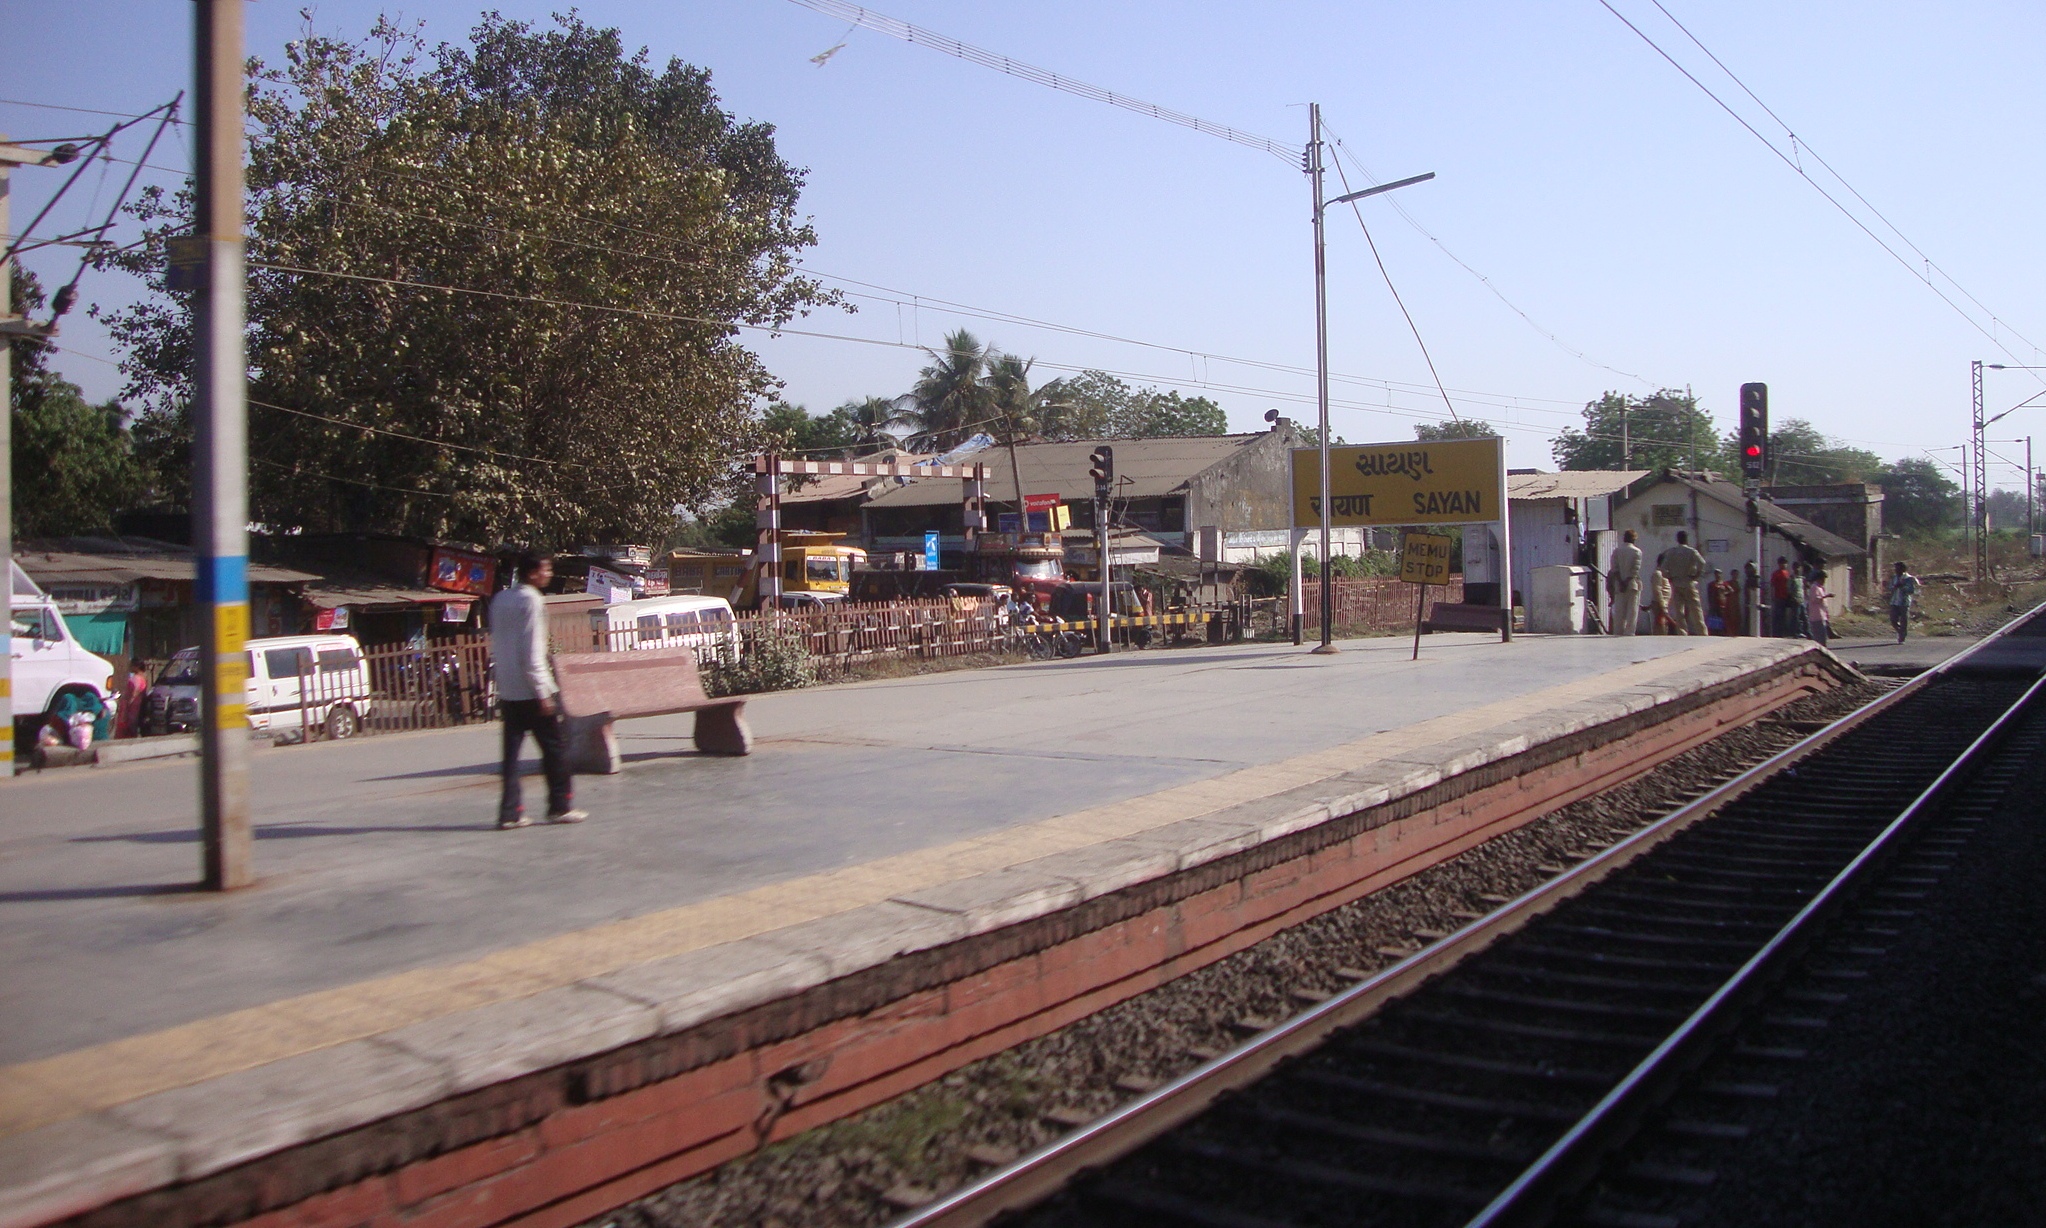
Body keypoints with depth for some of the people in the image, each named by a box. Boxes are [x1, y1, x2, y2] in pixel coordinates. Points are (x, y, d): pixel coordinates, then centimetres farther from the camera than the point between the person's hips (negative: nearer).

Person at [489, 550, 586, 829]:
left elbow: (496, 645, 16)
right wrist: (544, 692, -16)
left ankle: (510, 812, 3)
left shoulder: (500, 600, 13)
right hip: (531, 690, -7)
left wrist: (502, 682, 20)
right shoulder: (531, 600, -11)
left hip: (507, 691, 7)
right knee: (553, 748, 4)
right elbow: (533, 651, -17)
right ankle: (560, 806, 11)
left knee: (511, 751, 5)